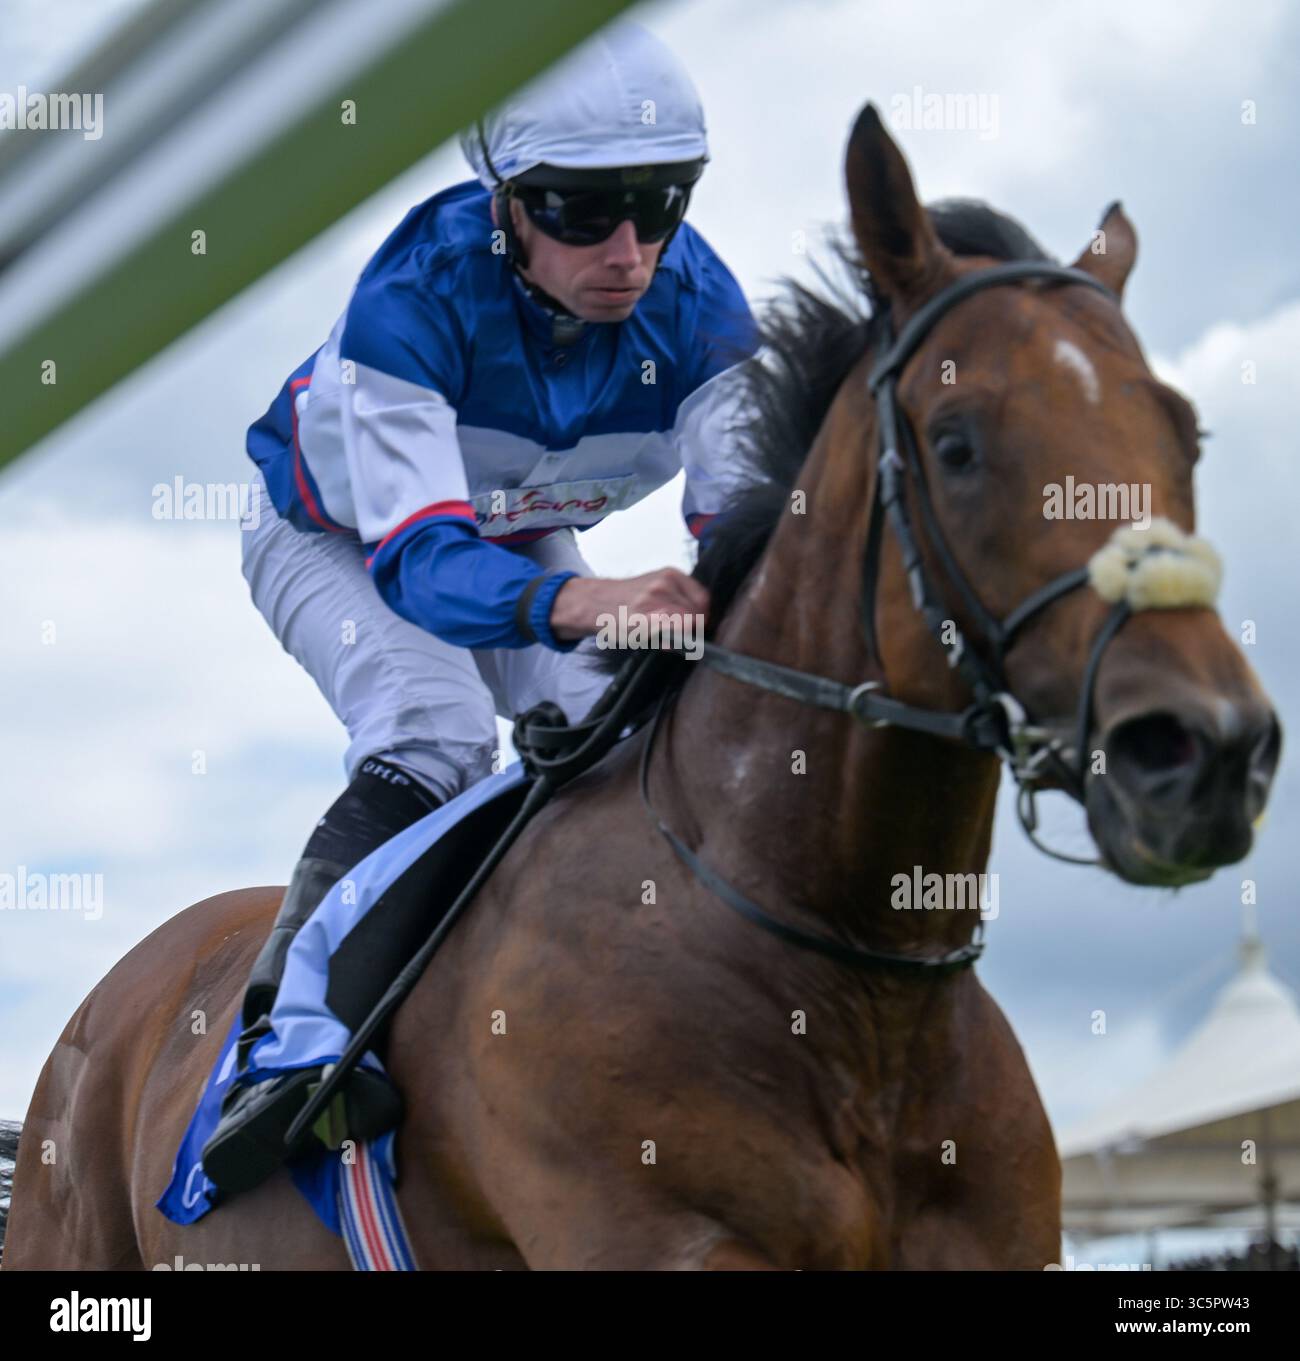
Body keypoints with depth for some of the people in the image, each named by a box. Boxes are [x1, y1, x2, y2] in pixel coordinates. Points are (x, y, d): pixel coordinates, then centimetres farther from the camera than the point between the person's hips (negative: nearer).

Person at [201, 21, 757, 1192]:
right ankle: (286, 1039, -35)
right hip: (336, 539, -5)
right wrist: (580, 602, -68)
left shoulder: (698, 304, -27)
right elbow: (416, 558, -48)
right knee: (434, 733, -32)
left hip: (525, 549, 5)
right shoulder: (416, 296, -39)